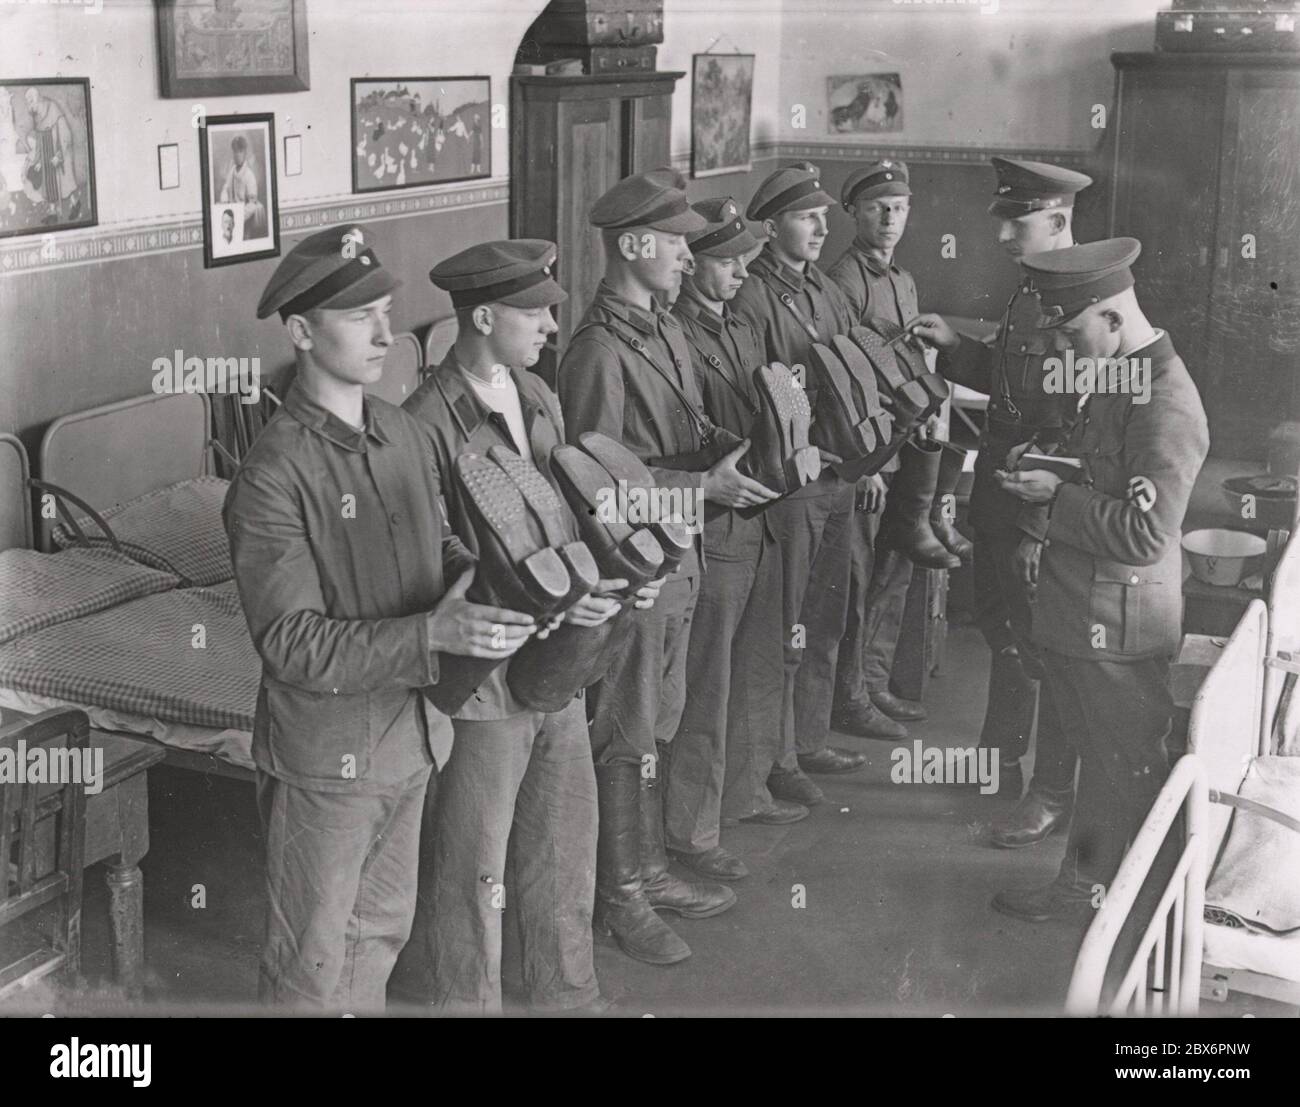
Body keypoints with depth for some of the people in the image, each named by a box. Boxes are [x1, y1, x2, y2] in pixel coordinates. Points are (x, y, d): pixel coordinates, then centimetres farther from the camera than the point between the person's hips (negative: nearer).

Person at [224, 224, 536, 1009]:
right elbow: (293, 643, -24)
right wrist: (435, 633, -32)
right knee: (315, 965, 11)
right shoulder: (274, 475, -21)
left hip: (412, 733, 7)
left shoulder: (407, 435, 2)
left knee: (383, 931, 24)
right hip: (327, 756, -7)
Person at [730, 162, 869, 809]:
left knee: (826, 622, 16)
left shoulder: (825, 291, 15)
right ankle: (777, 761, 9)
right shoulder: (751, 299, -11)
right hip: (788, 482, -8)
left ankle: (811, 742, 30)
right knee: (786, 629, -2)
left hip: (838, 479, 8)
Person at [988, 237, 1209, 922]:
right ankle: (1084, 888, 35)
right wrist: (1039, 528, 8)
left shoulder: (1166, 405, -24)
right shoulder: (1109, 377, 6)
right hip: (1078, 610, 9)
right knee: (1102, 759, 21)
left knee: (1134, 771, 5)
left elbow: (1146, 533, -27)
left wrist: (1055, 498, -20)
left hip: (1118, 623, -9)